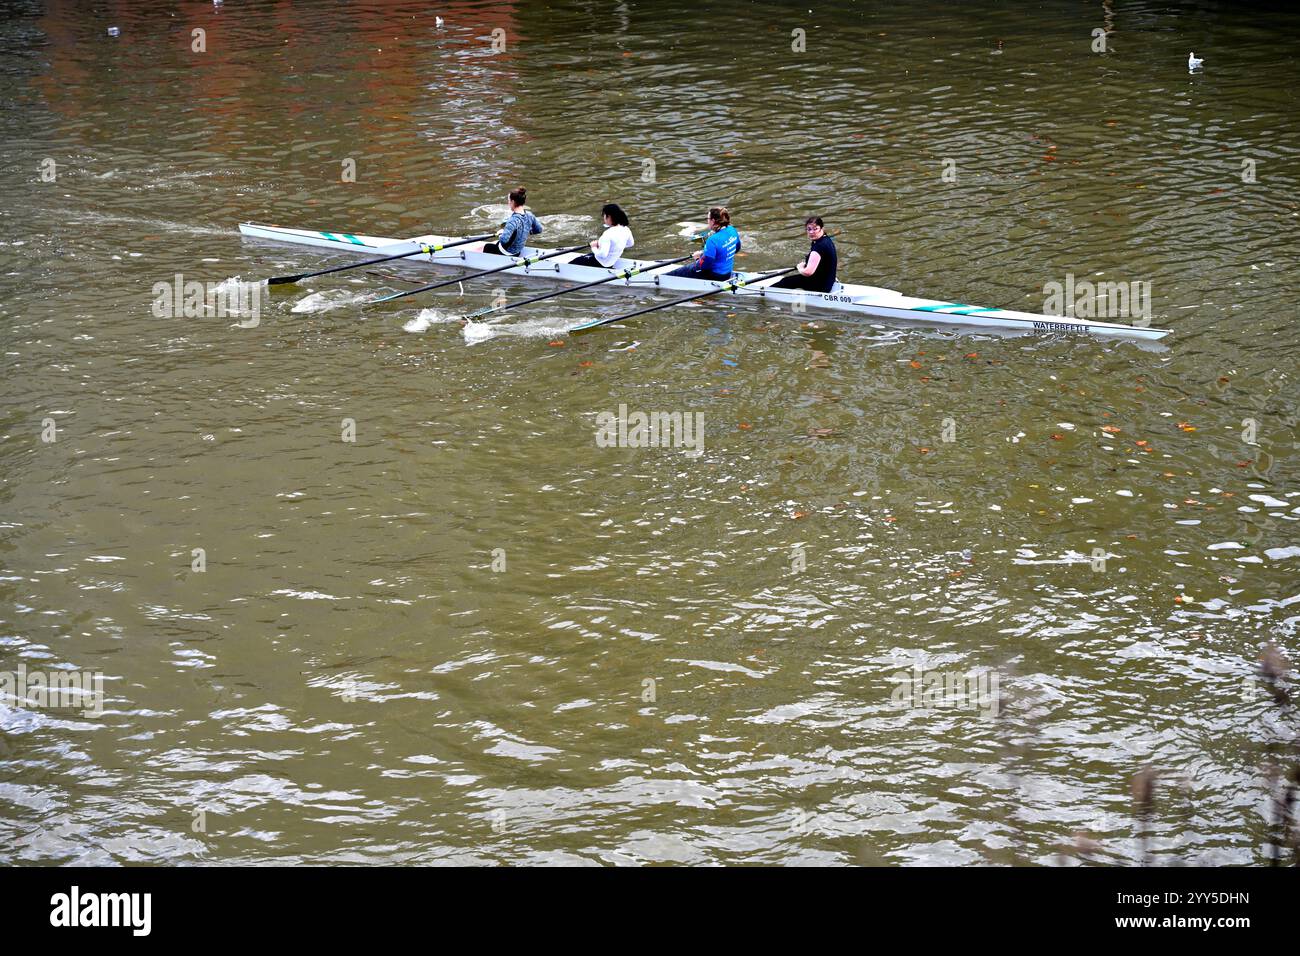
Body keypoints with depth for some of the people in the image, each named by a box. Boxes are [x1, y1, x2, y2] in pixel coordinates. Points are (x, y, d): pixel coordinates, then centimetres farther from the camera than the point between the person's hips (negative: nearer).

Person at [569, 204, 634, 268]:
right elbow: (630, 244, 11)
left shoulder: (608, 234, -32)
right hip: (615, 262, 8)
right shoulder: (626, 230, -8)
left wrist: (594, 247, -14)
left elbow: (602, 255, -34)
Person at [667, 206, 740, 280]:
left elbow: (704, 264, -28)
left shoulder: (713, 240, -31)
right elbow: (737, 248, 15)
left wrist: (698, 258, -4)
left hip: (715, 276, -9)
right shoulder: (732, 230, -5)